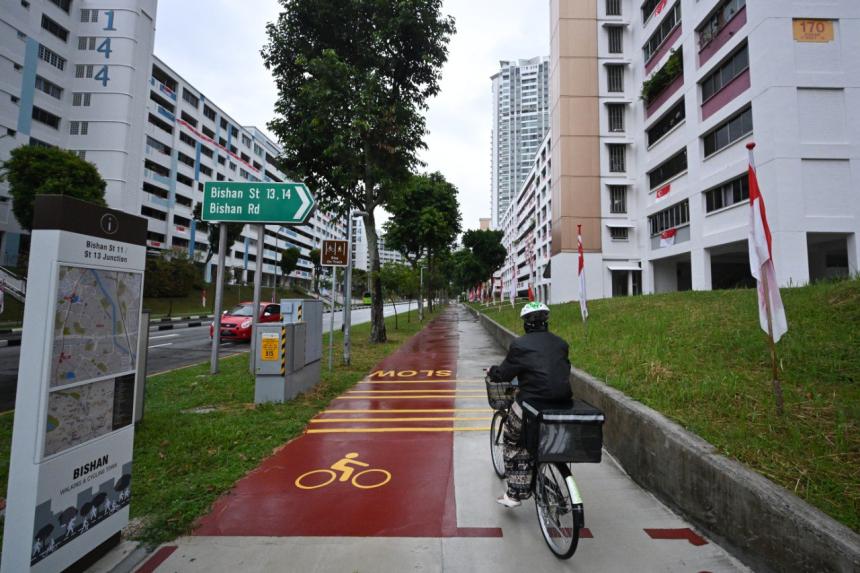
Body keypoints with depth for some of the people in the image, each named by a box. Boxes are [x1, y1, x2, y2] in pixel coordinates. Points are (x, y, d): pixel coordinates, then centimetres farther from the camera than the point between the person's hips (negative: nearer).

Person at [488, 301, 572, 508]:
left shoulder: (520, 345, -7)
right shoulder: (561, 344, 10)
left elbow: (503, 375, -2)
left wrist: (491, 371, 20)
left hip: (533, 406, -5)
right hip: (564, 406, 6)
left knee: (512, 440, 20)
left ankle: (514, 494, 21)